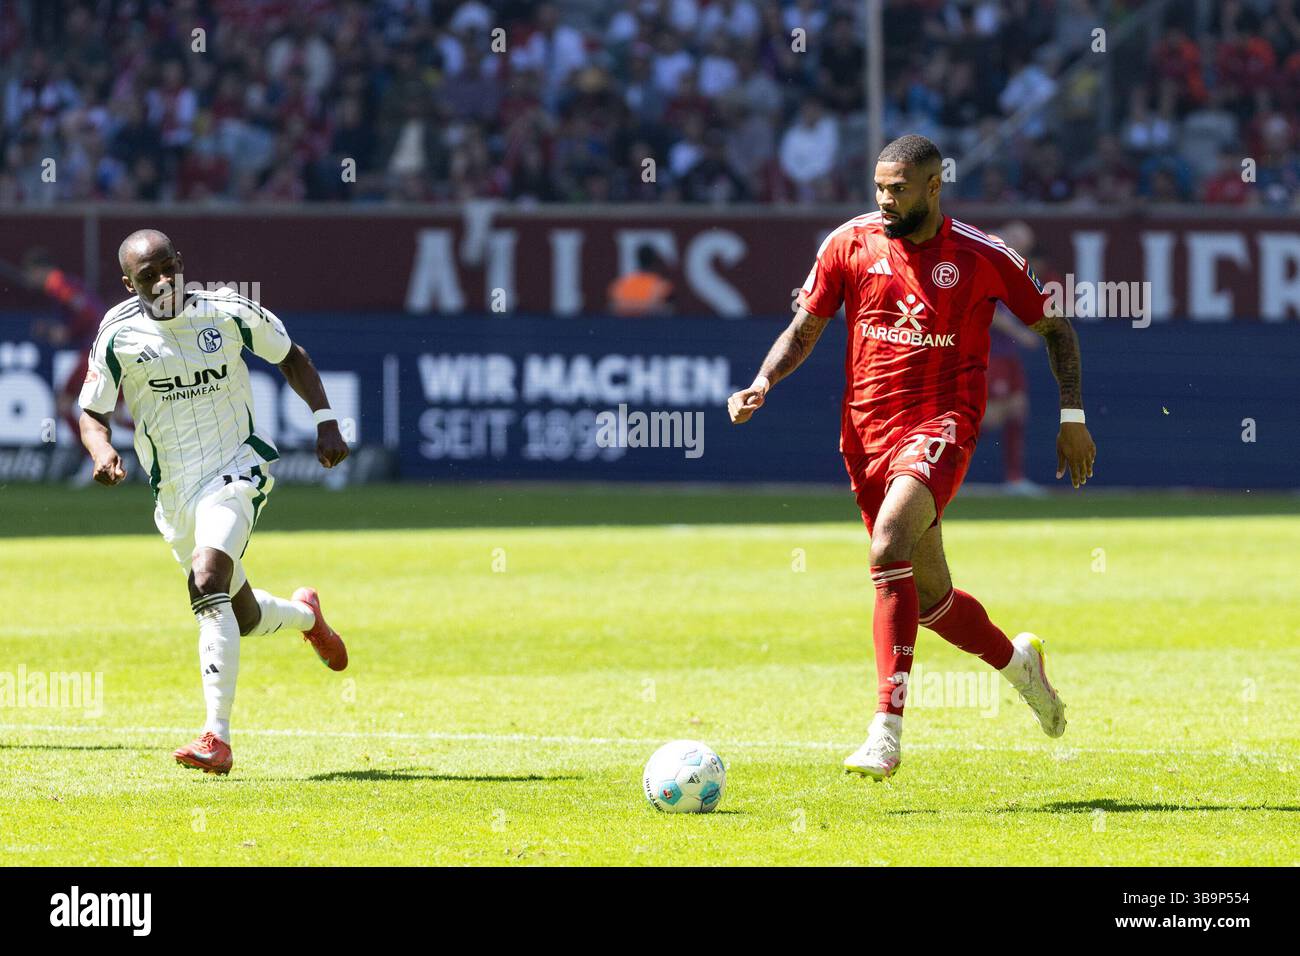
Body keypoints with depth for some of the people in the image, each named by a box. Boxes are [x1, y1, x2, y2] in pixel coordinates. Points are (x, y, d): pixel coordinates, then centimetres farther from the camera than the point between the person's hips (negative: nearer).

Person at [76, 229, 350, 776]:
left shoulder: (229, 312, -6)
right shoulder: (119, 336, -6)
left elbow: (290, 357, 11)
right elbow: (91, 412, 4)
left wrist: (325, 422, 1)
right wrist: (102, 452, -18)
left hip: (236, 470, -3)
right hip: (173, 494, 3)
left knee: (208, 587, -26)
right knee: (241, 617, 11)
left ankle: (217, 739, -28)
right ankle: (304, 613, 50)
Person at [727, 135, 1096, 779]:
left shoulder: (982, 256, -3)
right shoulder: (850, 244, 3)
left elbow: (1053, 325, 9)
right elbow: (804, 329, 10)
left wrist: (1072, 417, 5)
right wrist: (762, 384, -8)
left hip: (940, 424, -4)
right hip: (867, 429, 4)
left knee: (889, 546, -29)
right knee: (930, 595, 12)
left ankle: (887, 731, -30)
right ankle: (1017, 660, 44)